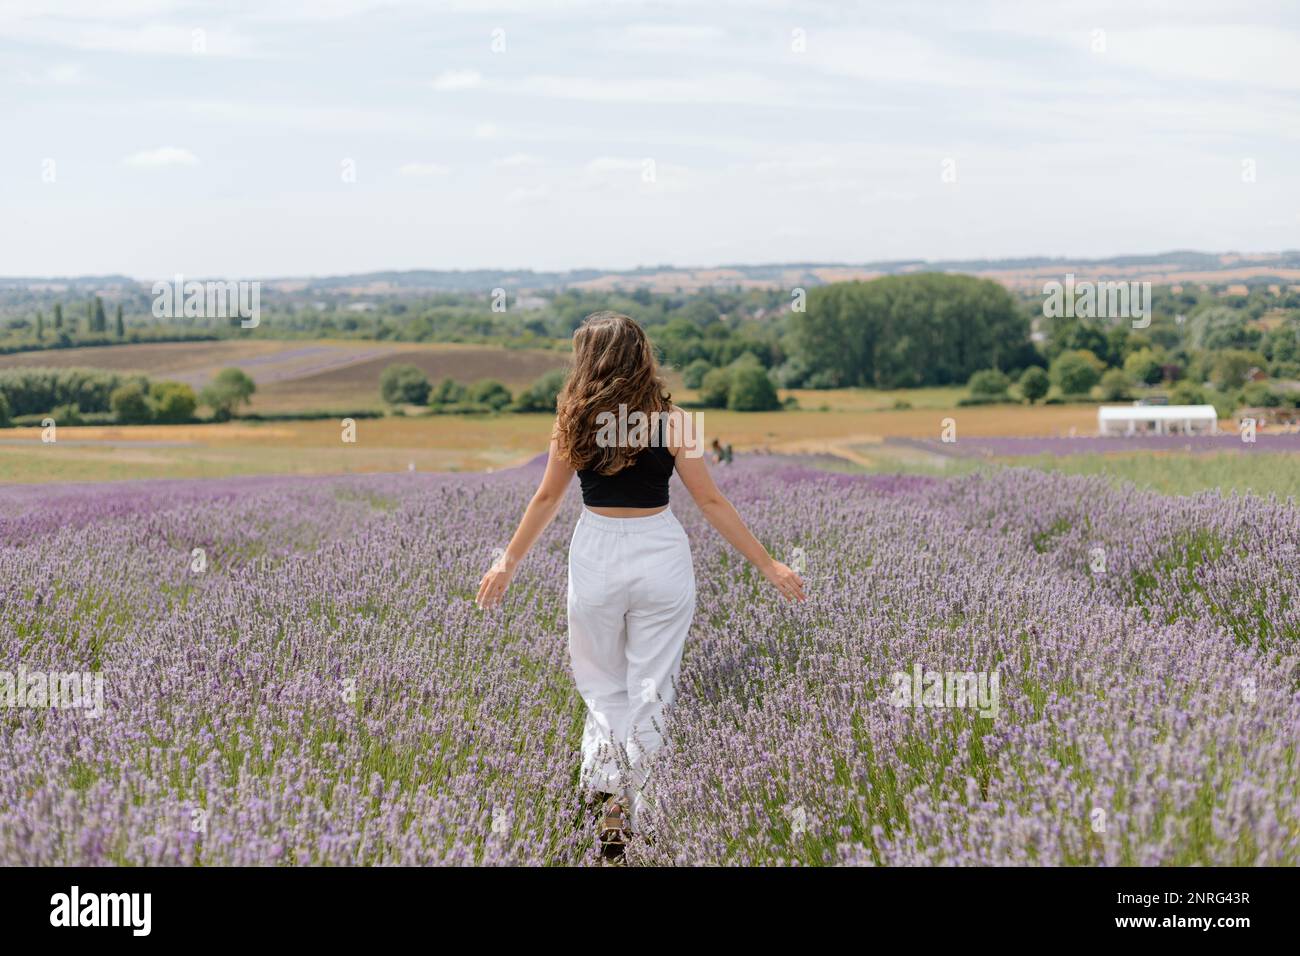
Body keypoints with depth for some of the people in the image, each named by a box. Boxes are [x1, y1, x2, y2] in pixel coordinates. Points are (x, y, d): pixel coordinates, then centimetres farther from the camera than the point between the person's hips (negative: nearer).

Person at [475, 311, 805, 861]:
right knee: (648, 689, 9)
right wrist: (768, 565, 0)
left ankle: (606, 788, 4)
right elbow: (711, 502, -6)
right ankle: (625, 807, 6)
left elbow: (547, 498, 6)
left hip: (595, 557, 1)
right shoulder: (668, 420, -6)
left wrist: (508, 562, 19)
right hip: (660, 555, -1)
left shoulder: (573, 419, -3)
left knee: (601, 685, 18)